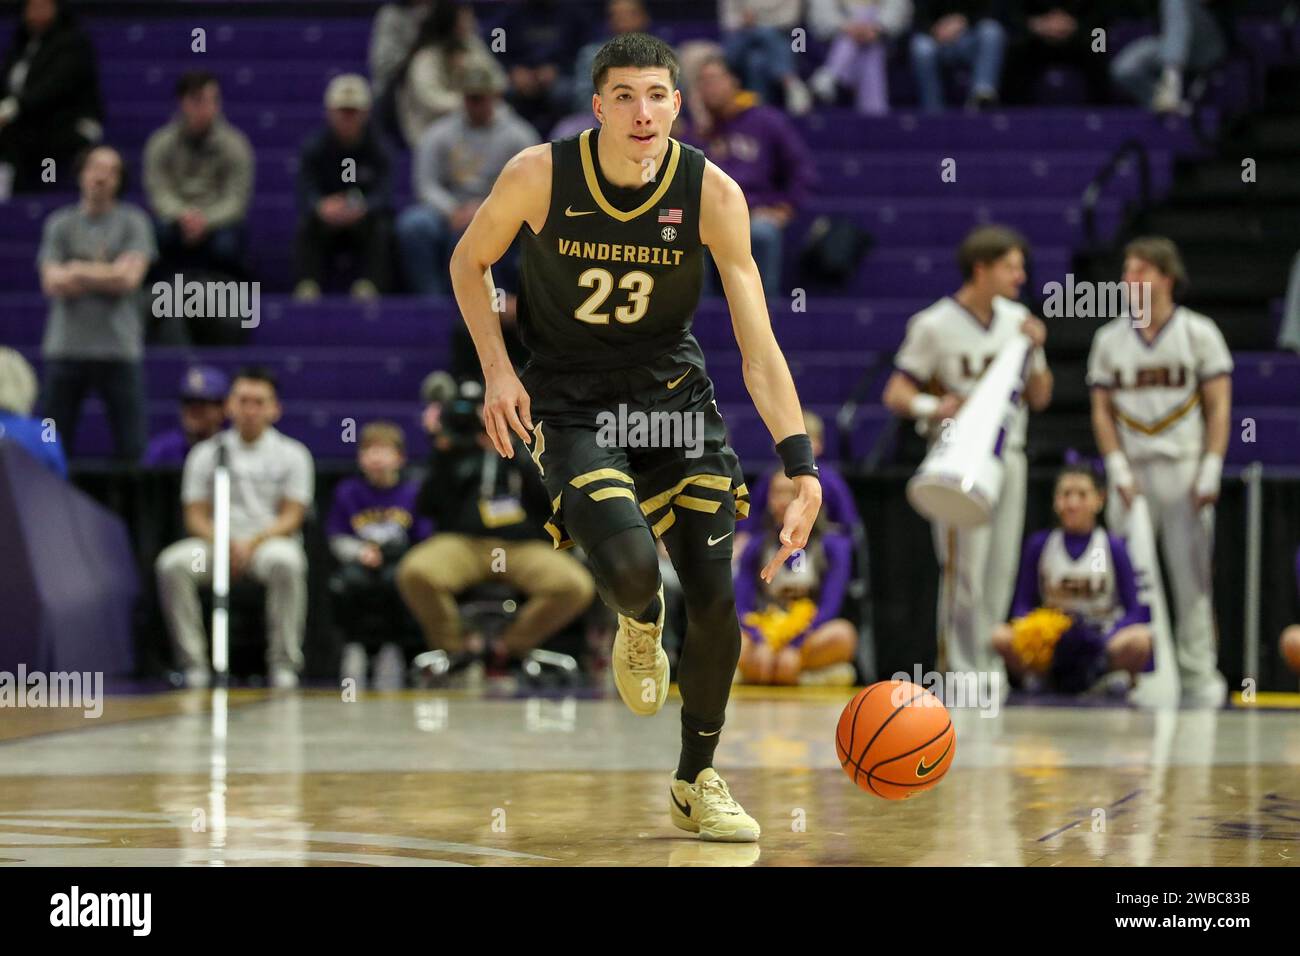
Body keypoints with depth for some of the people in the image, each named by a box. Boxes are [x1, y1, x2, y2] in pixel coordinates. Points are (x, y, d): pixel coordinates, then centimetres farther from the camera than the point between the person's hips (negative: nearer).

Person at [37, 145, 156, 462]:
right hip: (66, 347, 1)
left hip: (119, 349, -1)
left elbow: (130, 278, -6)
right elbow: (52, 283, -1)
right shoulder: (59, 224, 10)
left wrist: (78, 271, -2)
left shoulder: (133, 222, 6)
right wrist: (107, 274, -4)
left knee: (131, 448, -2)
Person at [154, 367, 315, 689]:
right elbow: (196, 516, 7)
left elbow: (291, 518, -1)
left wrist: (253, 542, -18)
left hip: (270, 541, -2)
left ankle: (284, 664, -29)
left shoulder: (292, 454, 7)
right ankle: (194, 664, -25)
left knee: (285, 561, -38)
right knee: (172, 563, -29)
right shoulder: (206, 453, 12)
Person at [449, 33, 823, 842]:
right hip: (573, 403, -2)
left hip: (676, 396, 2)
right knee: (630, 568, -27)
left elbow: (757, 344, -18)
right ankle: (640, 622, 15)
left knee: (716, 597, -3)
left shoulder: (712, 194, -16)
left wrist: (802, 466, -28)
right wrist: (496, 370, -9)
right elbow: (469, 262, 4)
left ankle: (699, 782, 19)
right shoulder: (540, 176, -16)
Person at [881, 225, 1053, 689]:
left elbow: (1039, 398, 14)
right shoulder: (935, 325, -7)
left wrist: (1035, 351, -3)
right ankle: (957, 667, -2)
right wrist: (933, 407, -26)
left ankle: (987, 665, 17)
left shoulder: (1018, 320, 10)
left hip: (1009, 454, 6)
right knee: (964, 568, -8)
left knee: (1000, 568, 7)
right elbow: (896, 394, -6)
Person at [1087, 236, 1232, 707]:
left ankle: (1199, 674, -1)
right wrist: (1119, 471, -3)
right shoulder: (1109, 338, 10)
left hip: (1184, 470, -2)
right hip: (1131, 474, 2)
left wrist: (1210, 473, -7)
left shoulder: (1199, 332, 3)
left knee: (1191, 576, -5)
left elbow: (1219, 407, 1)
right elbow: (1102, 411, 9)